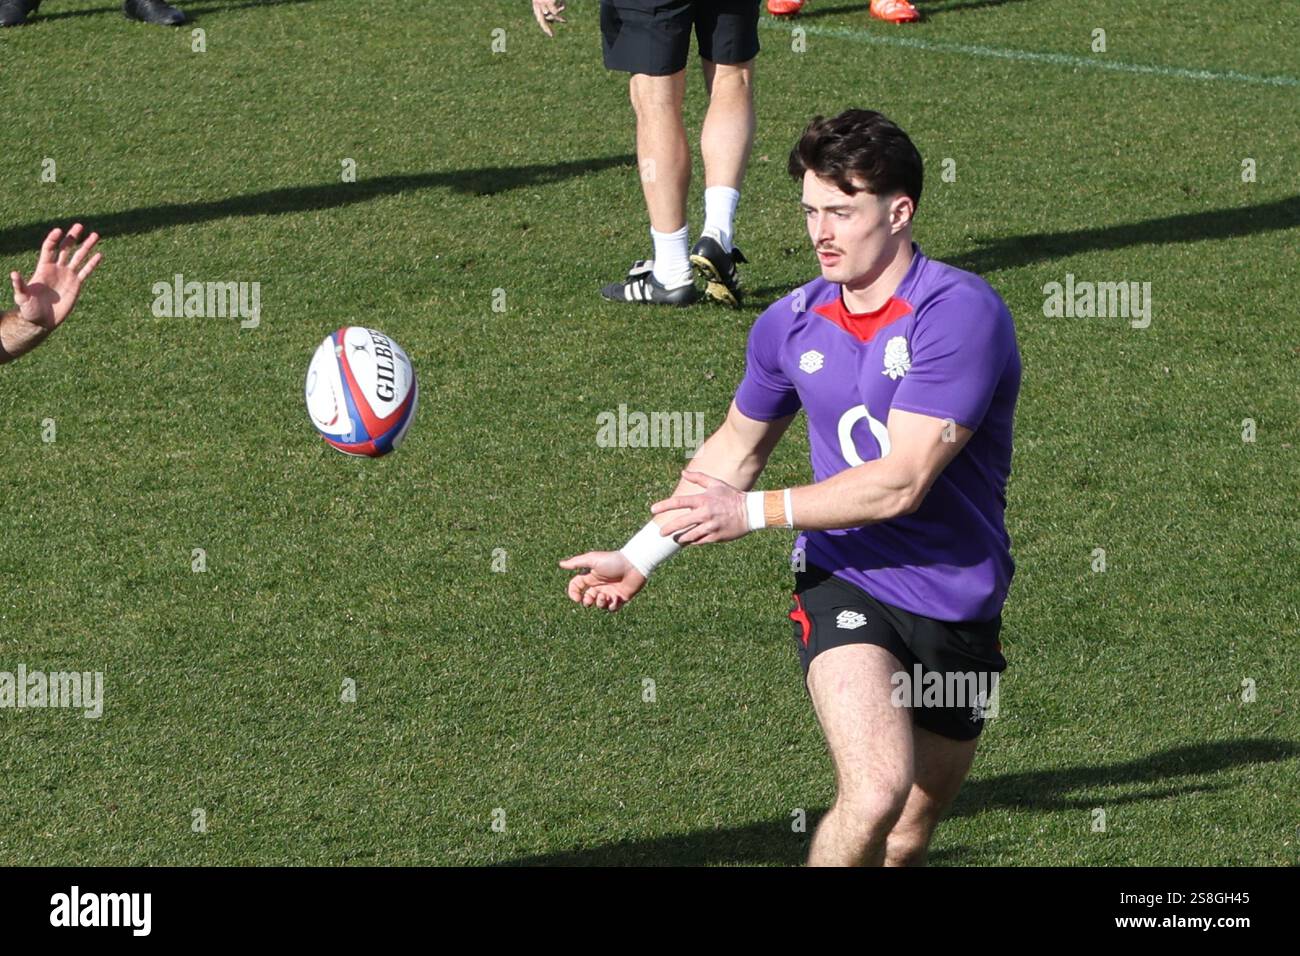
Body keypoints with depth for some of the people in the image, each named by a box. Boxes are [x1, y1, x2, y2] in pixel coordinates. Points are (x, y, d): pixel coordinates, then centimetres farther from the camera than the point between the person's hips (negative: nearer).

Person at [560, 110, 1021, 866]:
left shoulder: (962, 312, -16)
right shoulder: (791, 325, 1)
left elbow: (901, 483, -22)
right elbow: (736, 450, 21)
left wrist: (753, 512, -15)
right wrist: (641, 557, 17)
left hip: (960, 603, -1)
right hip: (846, 585, 1)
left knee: (911, 835, 12)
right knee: (876, 795, -25)